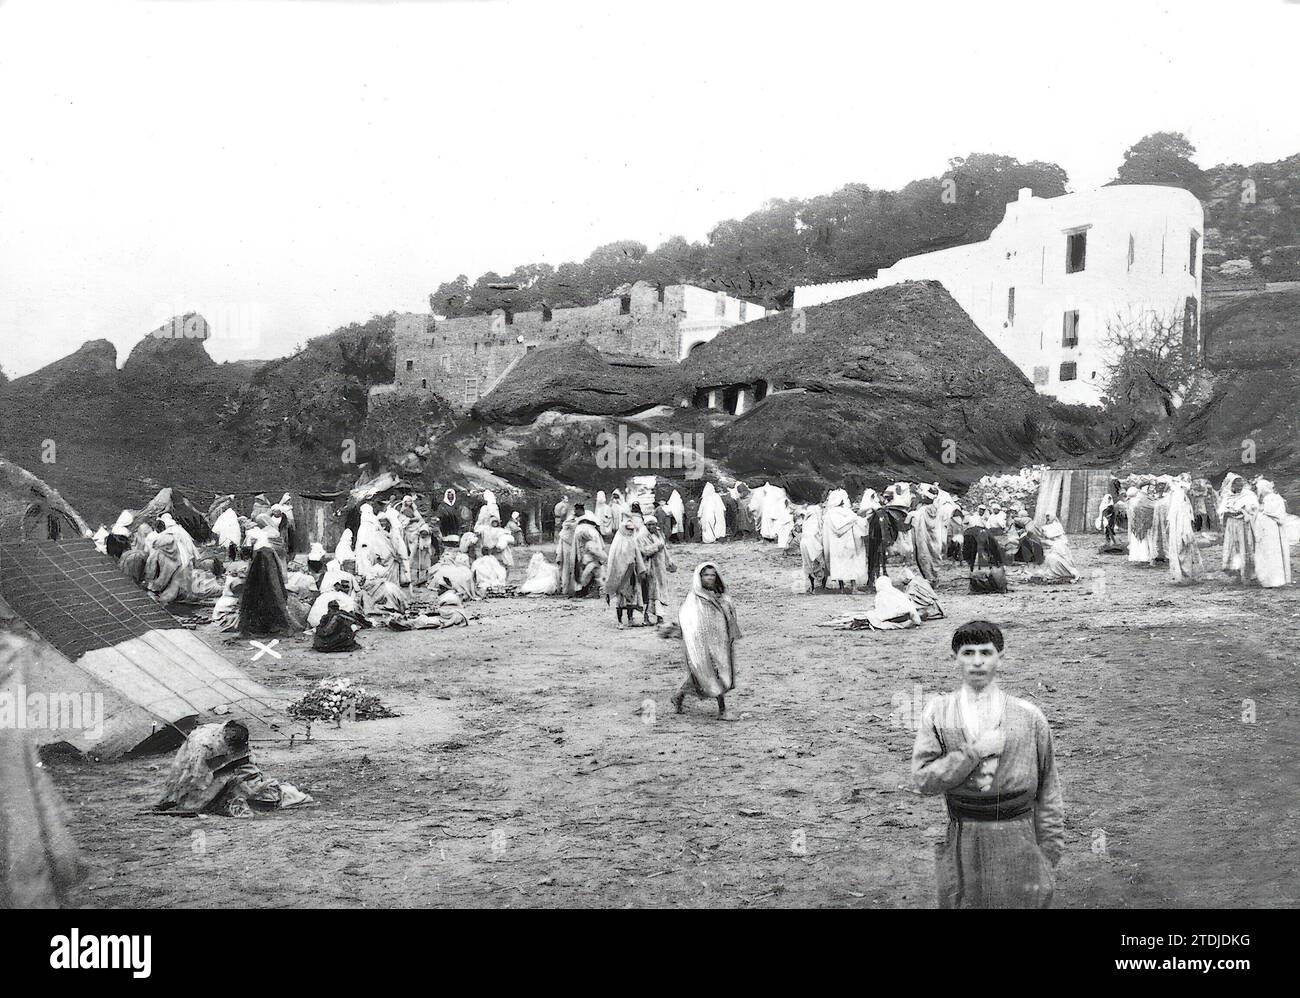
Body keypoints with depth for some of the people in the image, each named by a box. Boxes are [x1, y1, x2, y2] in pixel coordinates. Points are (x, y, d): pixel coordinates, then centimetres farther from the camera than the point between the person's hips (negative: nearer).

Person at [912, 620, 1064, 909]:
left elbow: (1048, 791, 5)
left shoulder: (1029, 717, 0)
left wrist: (1049, 857, 4)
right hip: (960, 849, 0)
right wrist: (975, 752, -15)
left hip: (1018, 844, 0)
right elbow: (923, 777, -8)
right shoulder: (938, 713, 1)